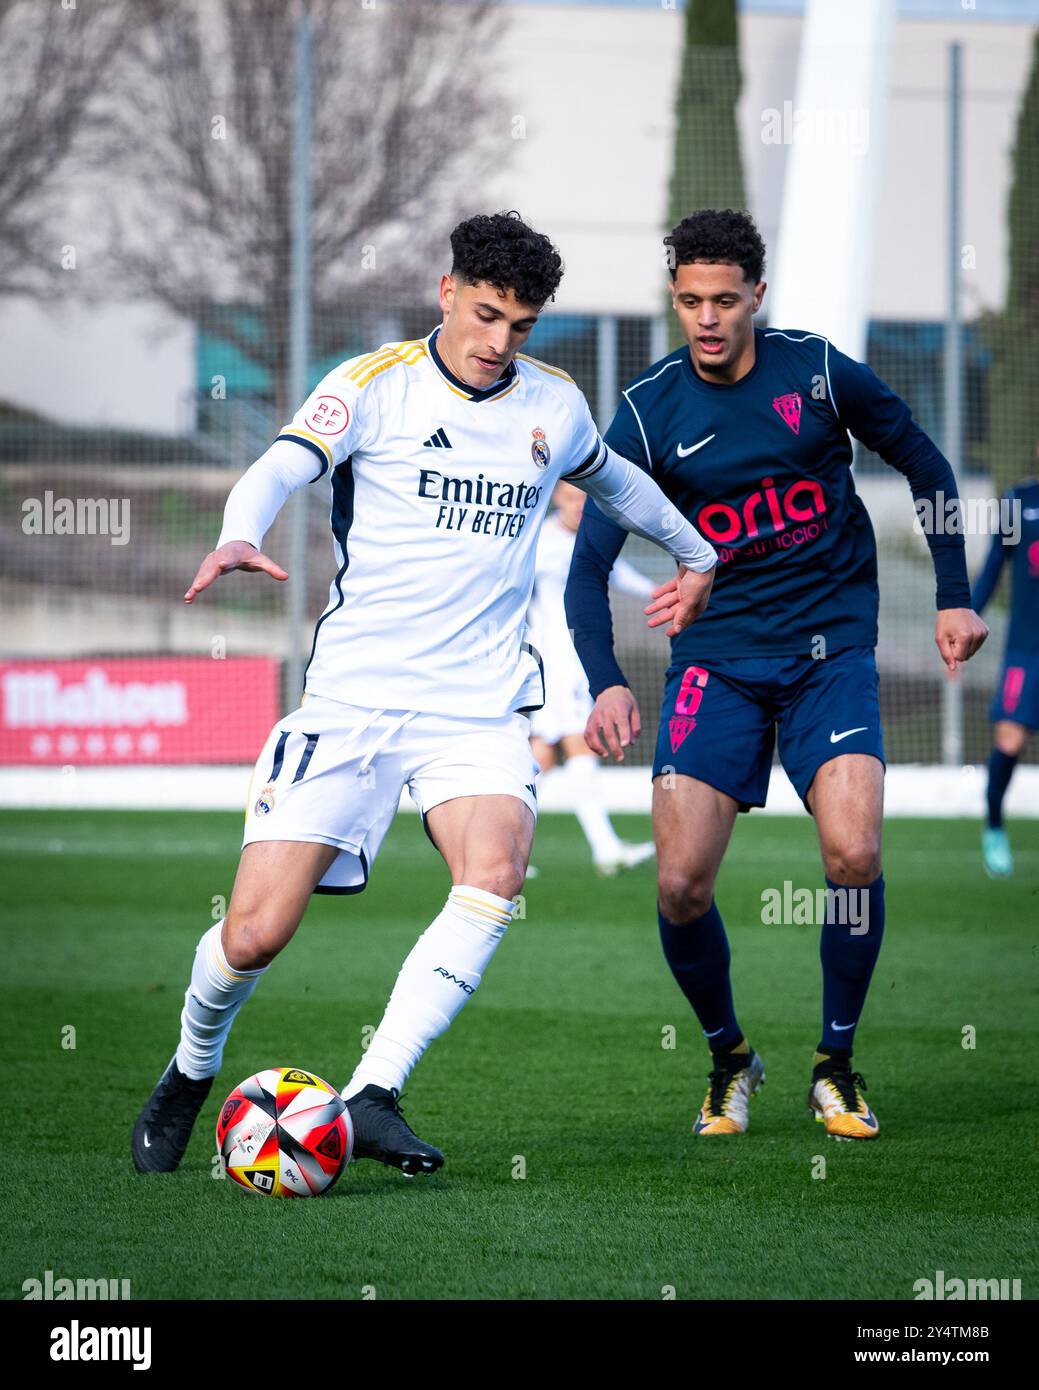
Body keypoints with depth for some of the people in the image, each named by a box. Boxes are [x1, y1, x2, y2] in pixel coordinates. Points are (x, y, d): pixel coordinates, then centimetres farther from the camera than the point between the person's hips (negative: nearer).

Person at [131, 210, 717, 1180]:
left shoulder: (555, 407, 10)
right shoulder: (375, 384, -3)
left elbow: (613, 480, 32)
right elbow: (282, 466, -20)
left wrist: (697, 554, 46)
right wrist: (240, 538, -42)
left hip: (481, 706, 3)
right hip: (352, 693, -3)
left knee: (494, 874, -28)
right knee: (254, 933, -8)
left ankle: (372, 1098, -26)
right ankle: (191, 1072, 24)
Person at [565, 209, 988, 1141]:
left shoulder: (816, 370, -4)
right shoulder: (649, 411, -4)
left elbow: (923, 464, 11)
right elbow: (590, 564, -5)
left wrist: (955, 598, 8)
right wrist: (606, 681, -21)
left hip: (832, 648, -1)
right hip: (718, 657, 1)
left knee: (852, 856, -20)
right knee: (681, 884, -12)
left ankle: (836, 1065, 2)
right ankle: (729, 1060, 15)